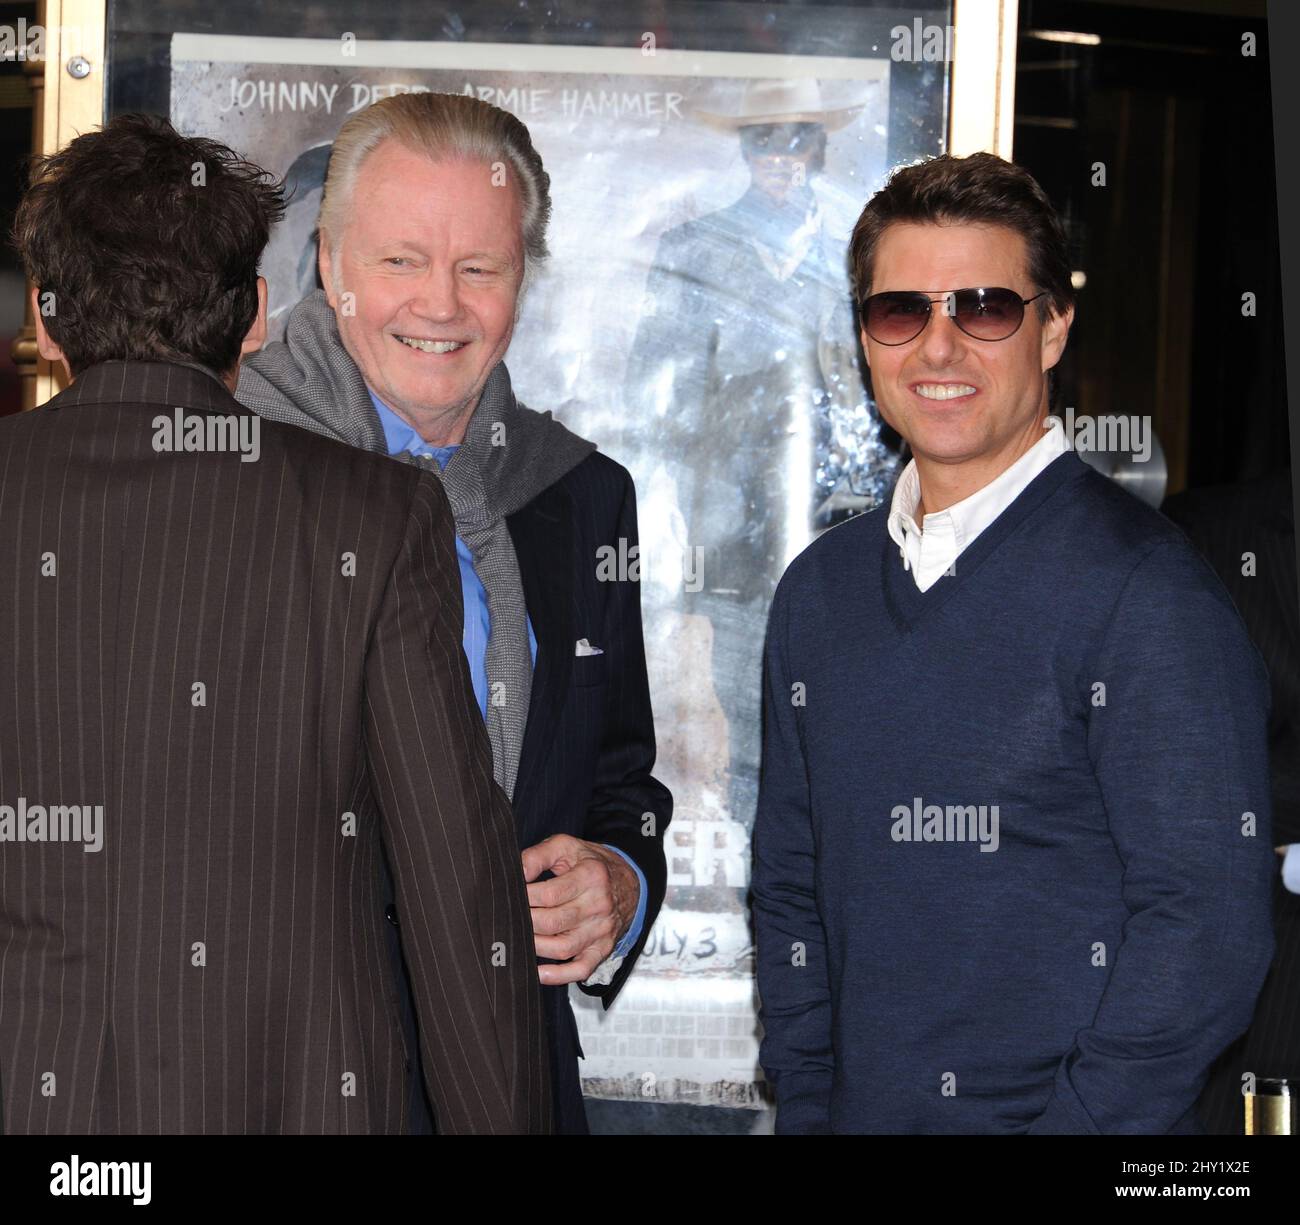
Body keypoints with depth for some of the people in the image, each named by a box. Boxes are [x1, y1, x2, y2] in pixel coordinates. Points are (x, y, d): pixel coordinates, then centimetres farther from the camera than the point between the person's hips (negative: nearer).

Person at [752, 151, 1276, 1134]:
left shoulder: (1148, 592, -14)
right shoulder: (819, 590, 5)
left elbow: (1207, 930, -17)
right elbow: (790, 881, 9)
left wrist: (1070, 1122, -18)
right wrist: (807, 1107, 1)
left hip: (1055, 1110, -5)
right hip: (858, 1109, 5)